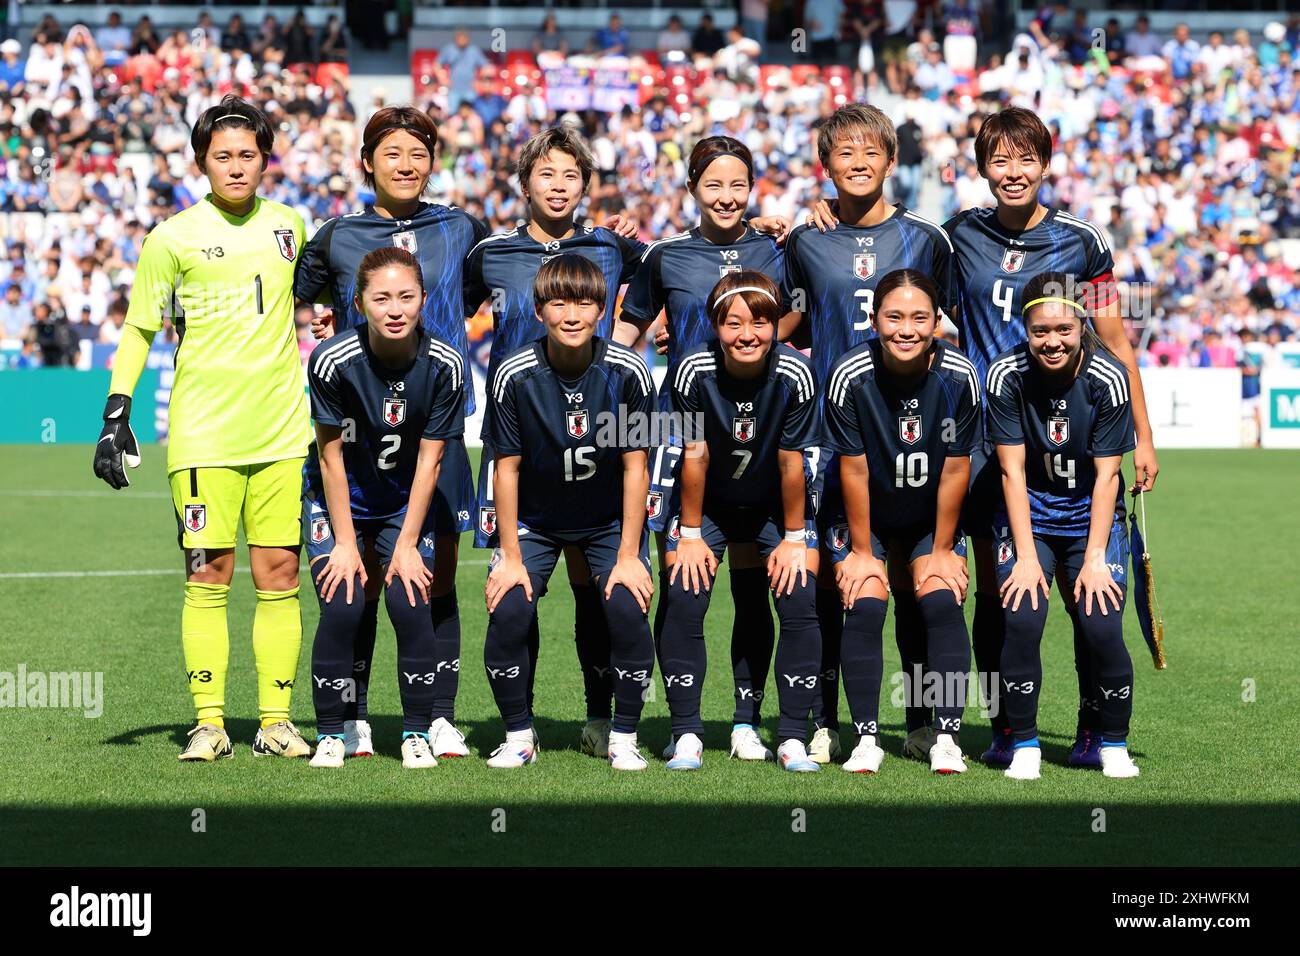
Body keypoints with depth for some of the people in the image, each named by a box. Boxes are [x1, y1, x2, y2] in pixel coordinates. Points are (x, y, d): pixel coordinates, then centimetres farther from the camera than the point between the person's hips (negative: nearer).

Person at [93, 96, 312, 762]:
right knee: (208, 576, -3)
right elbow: (138, 331, 4)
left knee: (279, 575, 2)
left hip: (283, 432, 3)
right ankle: (209, 723, 2)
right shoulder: (173, 237, 1)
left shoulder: (287, 226, 10)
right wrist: (116, 415, -4)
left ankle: (276, 720, 8)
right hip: (202, 433, -3)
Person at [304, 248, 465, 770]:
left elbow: (428, 460, -12)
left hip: (407, 503, 1)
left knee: (411, 605, -13)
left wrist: (407, 544, -13)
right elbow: (331, 456, -15)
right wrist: (345, 544, -14)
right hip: (338, 499, -1)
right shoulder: (333, 360, -24)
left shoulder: (444, 365, -19)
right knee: (342, 607, -15)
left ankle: (417, 736, 2)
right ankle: (330, 736, 1)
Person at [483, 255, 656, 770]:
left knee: (628, 612, -17)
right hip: (534, 519, 0)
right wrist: (510, 556, -11)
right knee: (508, 612, -17)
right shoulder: (515, 375, -19)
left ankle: (624, 738, 2)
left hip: (609, 519, 0)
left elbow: (635, 466, -11)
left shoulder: (627, 371, -18)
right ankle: (519, 735, 4)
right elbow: (507, 467, -11)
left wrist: (628, 557, -12)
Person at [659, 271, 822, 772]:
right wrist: (690, 536, -10)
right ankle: (686, 732, -1)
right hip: (707, 504, 0)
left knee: (800, 602, -13)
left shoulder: (794, 375, -25)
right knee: (682, 601, -13)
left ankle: (793, 738, -5)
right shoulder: (693, 371, -25)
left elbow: (791, 462, -16)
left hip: (776, 505, 0)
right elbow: (695, 457, -16)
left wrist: (794, 539, -9)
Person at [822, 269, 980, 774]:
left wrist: (942, 550, -7)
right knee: (865, 608, -16)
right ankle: (867, 739, -8)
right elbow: (854, 470, -17)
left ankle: (946, 737, -7)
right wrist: (861, 552, -10)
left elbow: (954, 469, -12)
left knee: (942, 603, -14)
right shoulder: (850, 377, -25)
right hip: (863, 516, -1)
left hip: (931, 518, 1)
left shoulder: (959, 377, -21)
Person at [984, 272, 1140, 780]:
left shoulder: (1107, 379, -16)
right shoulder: (1006, 376, -15)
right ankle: (1023, 744, -2)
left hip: (1092, 516, 0)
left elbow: (1106, 475, -12)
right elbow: (1012, 471, -12)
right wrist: (1027, 557, -17)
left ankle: (1114, 744, 6)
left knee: (1102, 626, -16)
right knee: (1022, 620, -19)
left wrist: (1094, 558, -17)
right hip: (1028, 515, 0)